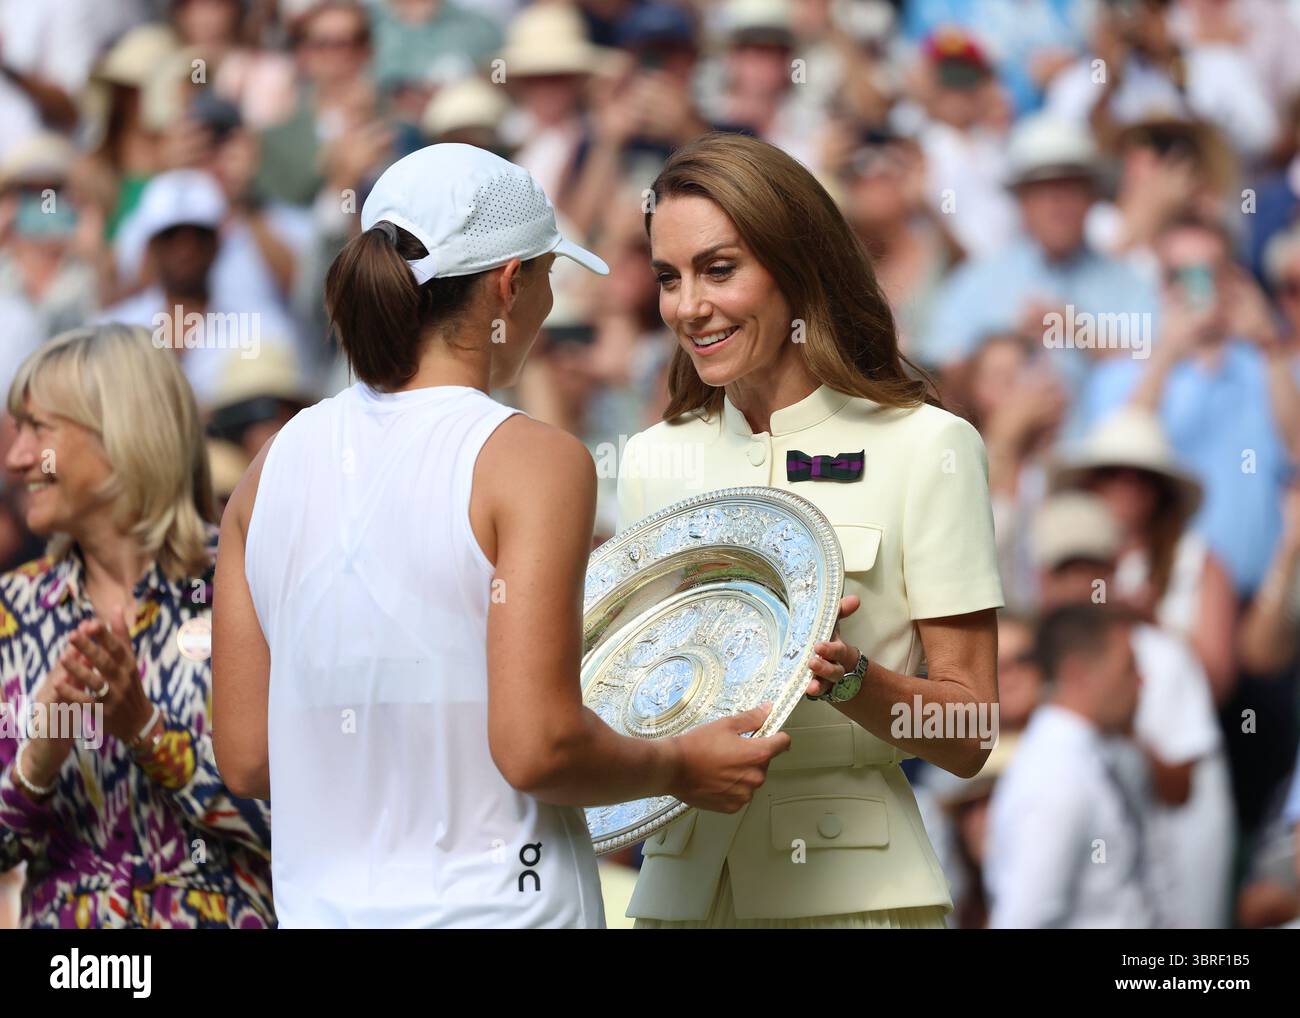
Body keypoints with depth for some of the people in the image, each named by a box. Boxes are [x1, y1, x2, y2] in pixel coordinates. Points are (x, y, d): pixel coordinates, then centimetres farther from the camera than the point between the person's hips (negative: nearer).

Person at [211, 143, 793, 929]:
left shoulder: (278, 463, 7)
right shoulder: (533, 462, -9)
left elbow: (247, 758, 7)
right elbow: (537, 748, -16)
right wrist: (681, 769, 1)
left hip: (323, 902, 6)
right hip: (493, 900, -6)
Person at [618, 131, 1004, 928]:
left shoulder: (926, 448, -4)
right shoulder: (653, 462, 9)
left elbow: (968, 737, -6)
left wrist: (845, 677, -23)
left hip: (852, 890, -4)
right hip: (682, 885, 4)